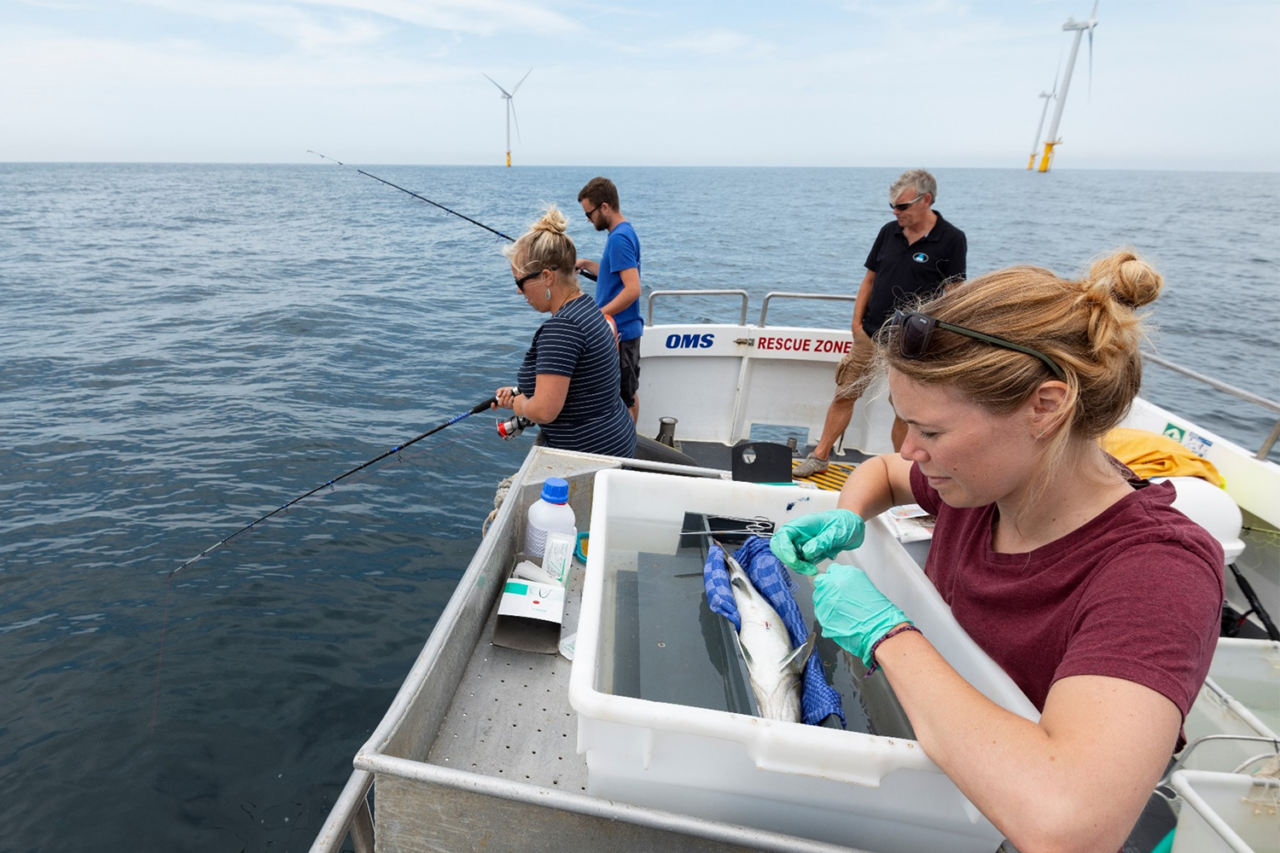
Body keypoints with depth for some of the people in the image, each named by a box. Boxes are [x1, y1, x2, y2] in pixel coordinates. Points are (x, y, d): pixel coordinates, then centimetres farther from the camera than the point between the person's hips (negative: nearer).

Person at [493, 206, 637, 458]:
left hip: (591, 454, -9)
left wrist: (518, 404, -5)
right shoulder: (587, 306, 6)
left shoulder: (561, 327, -23)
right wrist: (520, 393, 12)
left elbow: (543, 411, -25)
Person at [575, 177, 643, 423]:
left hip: (618, 333, -10)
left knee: (622, 398, -2)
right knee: (628, 393, 19)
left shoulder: (619, 238, -19)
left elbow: (633, 289, -26)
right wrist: (587, 264, 11)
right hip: (625, 329, 11)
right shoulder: (624, 232, 11)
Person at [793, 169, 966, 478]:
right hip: (870, 333, 4)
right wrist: (857, 322, 4)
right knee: (844, 394, 4)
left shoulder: (951, 240, -6)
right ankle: (819, 457, 15)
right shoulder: (889, 232, 7)